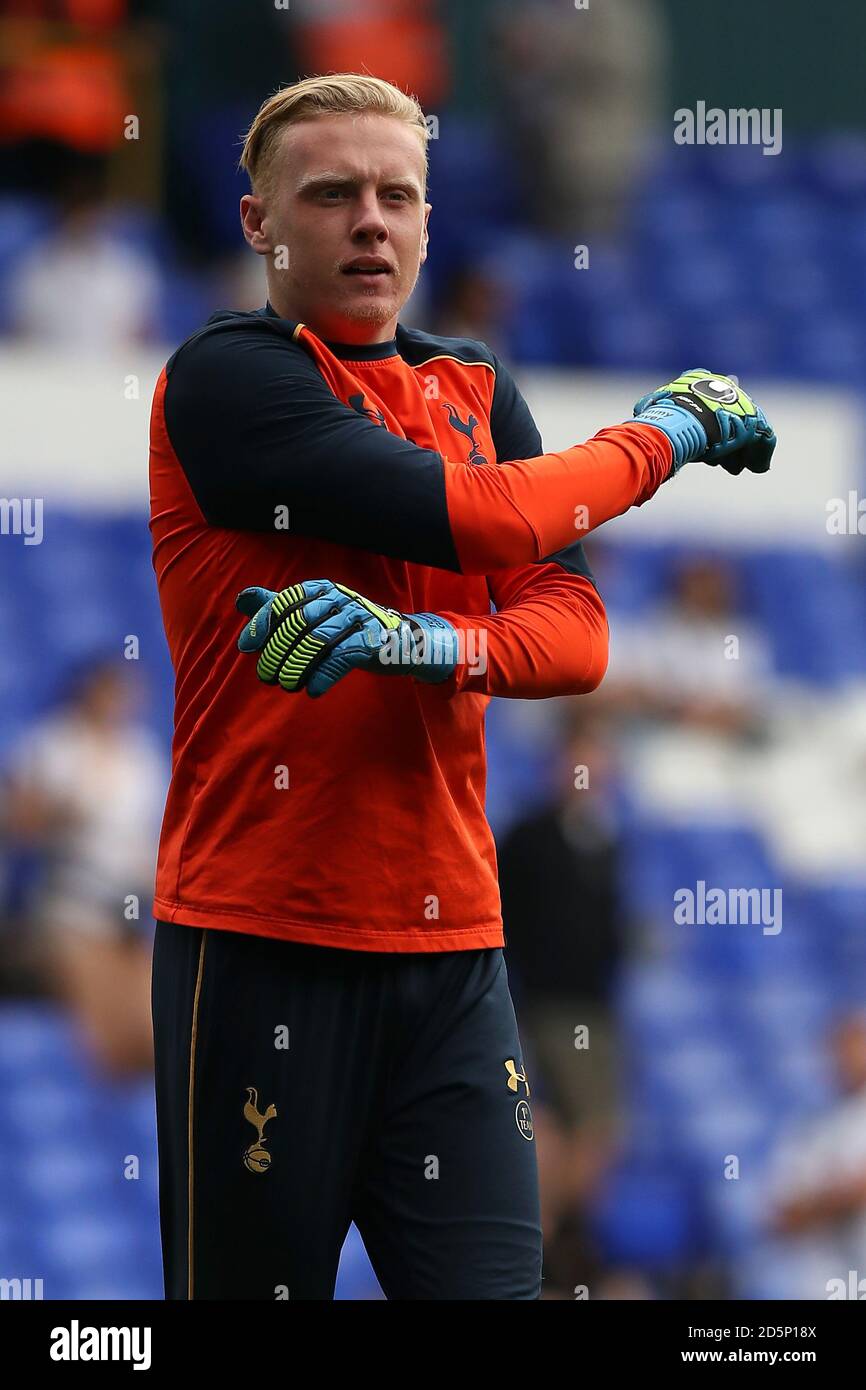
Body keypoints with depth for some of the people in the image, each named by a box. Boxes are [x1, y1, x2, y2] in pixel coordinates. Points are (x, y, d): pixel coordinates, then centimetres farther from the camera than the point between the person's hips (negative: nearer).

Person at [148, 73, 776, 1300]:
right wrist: (665, 433, 1)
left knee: (489, 1278, -2)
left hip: (452, 944, 5)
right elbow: (472, 515, -16)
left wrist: (420, 643, -18)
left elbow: (576, 635, 3)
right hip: (263, 939, -5)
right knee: (257, 1279, -3)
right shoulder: (228, 377, -5)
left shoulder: (476, 391, 14)